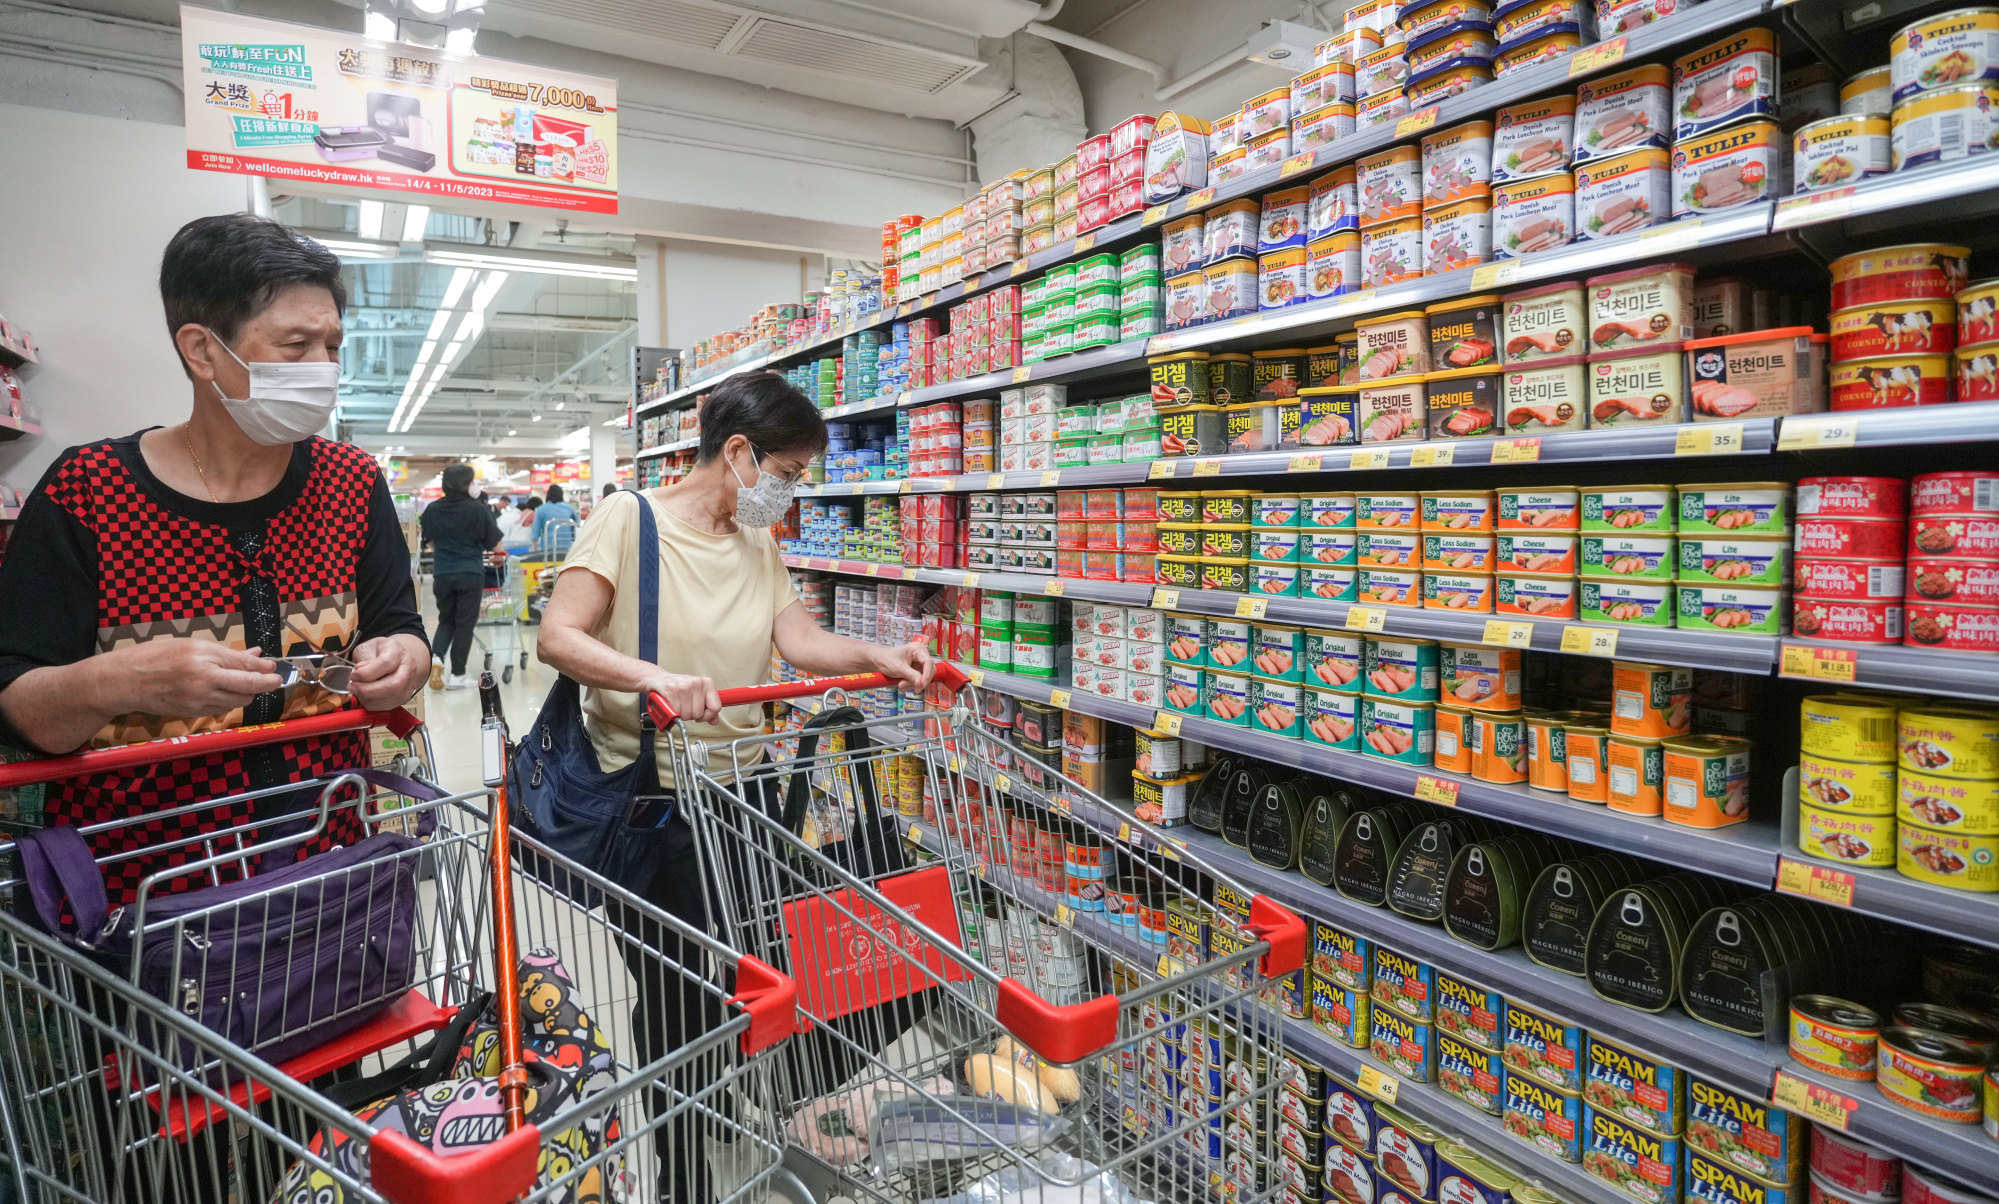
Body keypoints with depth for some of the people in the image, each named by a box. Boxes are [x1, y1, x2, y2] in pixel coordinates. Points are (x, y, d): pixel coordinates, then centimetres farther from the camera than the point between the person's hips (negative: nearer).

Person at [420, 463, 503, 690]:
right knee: (465, 622, 5)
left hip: (442, 573, 4)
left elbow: (430, 543, 17)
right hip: (471, 574, -4)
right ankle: (457, 675, 8)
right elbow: (495, 545, -4)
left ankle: (435, 657, -5)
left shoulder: (432, 509, 4)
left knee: (446, 620, 19)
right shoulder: (477, 509, -9)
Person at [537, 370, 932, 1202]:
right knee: (674, 993, 7)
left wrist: (876, 657, -20)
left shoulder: (759, 540, 9)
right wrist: (653, 676, -37)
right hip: (649, 794, -6)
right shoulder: (629, 518, -10)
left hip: (739, 782, 6)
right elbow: (558, 638, -19)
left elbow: (798, 638, -2)